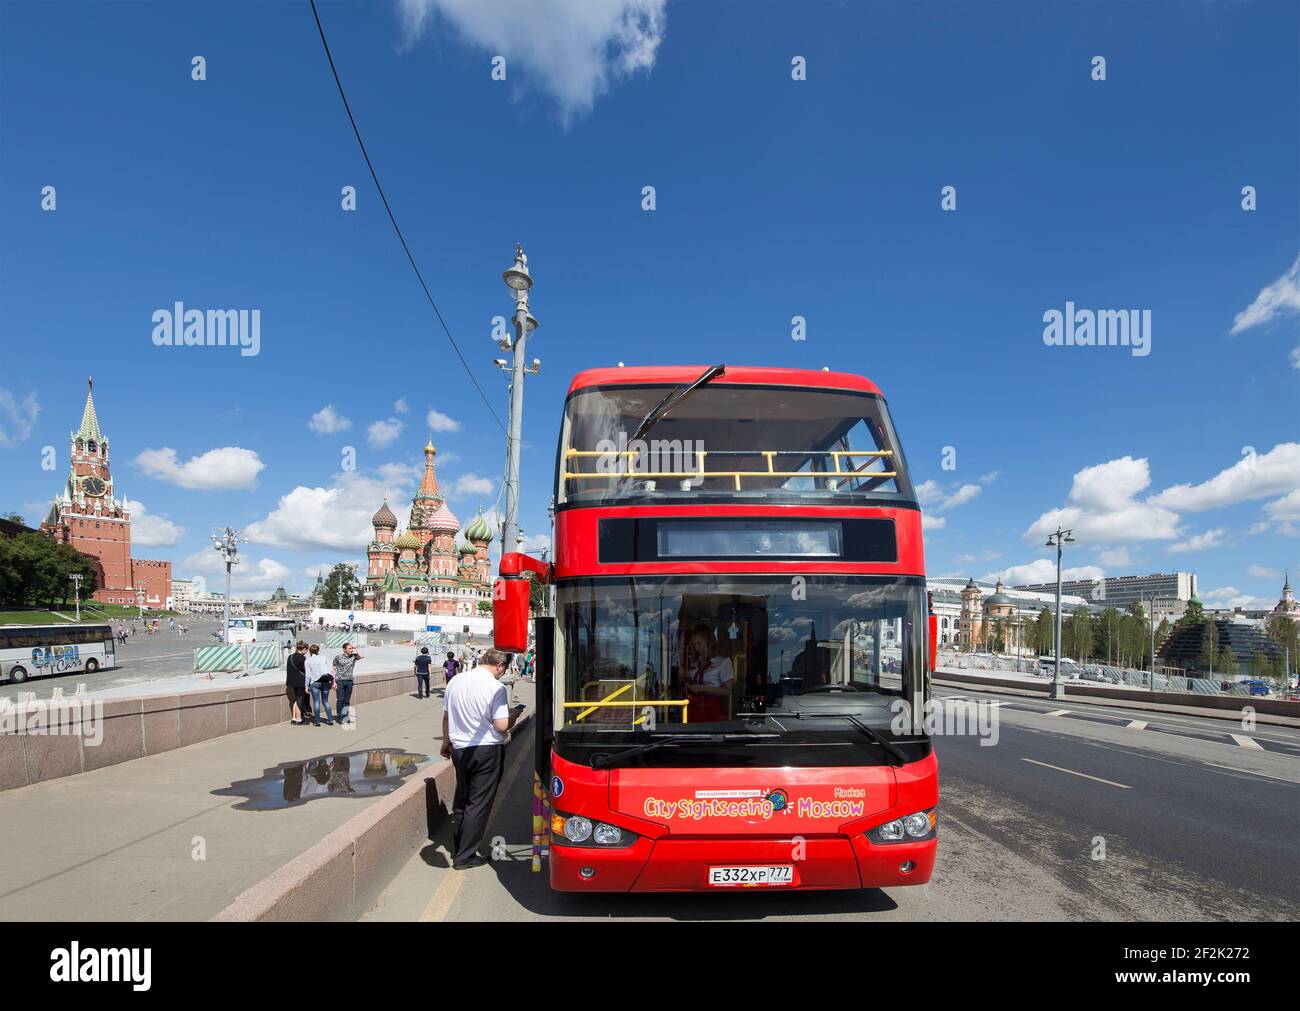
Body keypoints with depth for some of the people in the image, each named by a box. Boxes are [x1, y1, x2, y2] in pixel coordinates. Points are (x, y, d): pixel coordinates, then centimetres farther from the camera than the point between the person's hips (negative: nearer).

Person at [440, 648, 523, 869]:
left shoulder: (456, 681, 3)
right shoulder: (496, 687, -17)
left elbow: (446, 716, 13)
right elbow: (502, 725, -19)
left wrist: (446, 743, 26)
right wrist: (513, 714, 1)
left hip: (460, 749, 6)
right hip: (487, 752, -6)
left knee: (461, 800, 21)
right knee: (479, 804, 4)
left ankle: (456, 849, 31)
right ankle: (464, 857, 8)